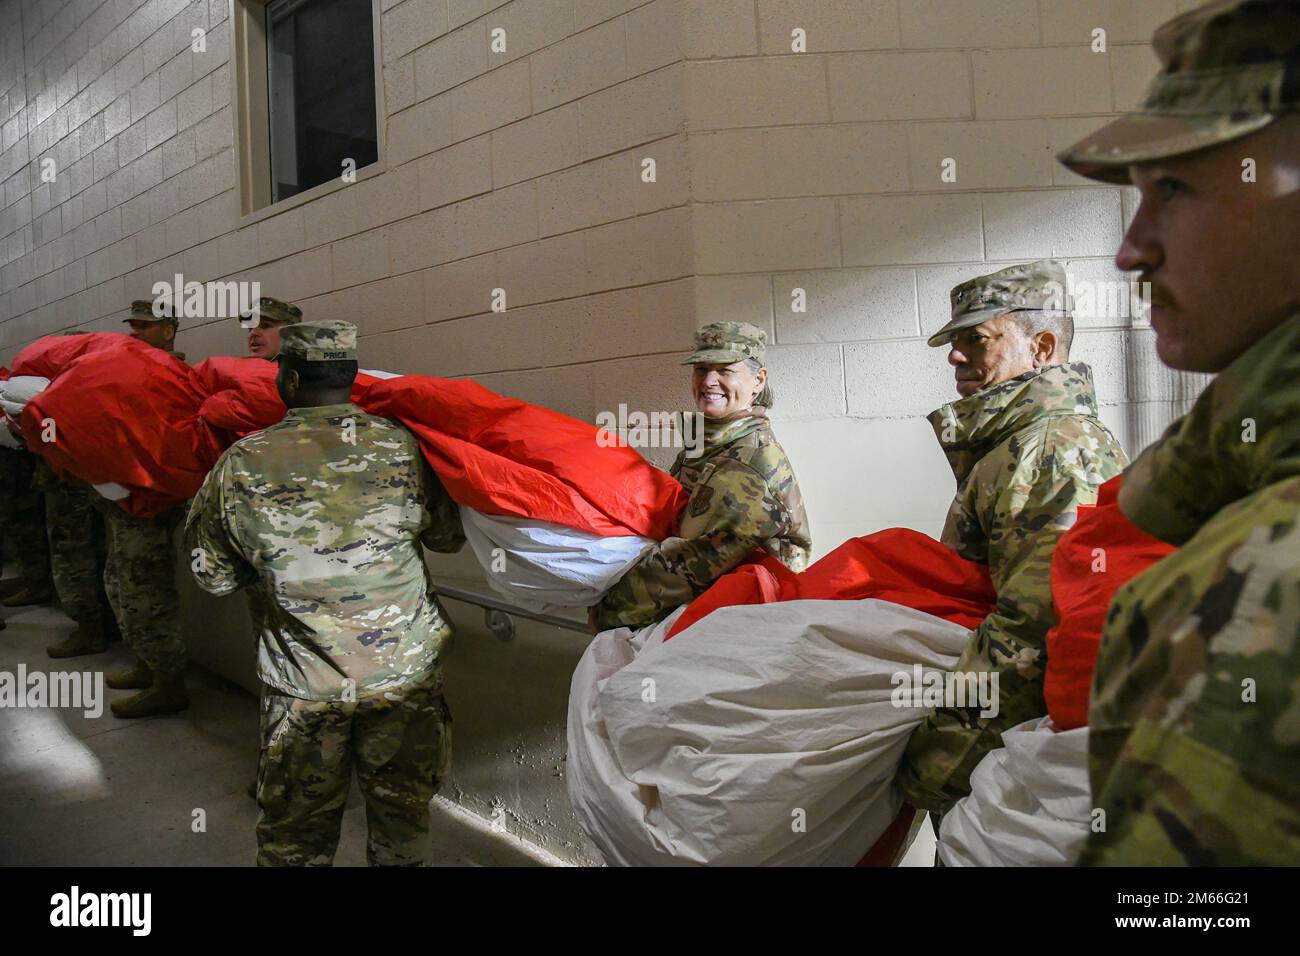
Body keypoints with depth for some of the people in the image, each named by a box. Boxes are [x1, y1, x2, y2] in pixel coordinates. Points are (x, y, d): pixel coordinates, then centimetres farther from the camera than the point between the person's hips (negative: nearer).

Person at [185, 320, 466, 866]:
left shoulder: (242, 463, -8)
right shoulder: (402, 447, -8)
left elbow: (213, 576, 1)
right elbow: (449, 537, 3)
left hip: (303, 684, 0)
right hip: (405, 674, 1)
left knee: (296, 830, 19)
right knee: (401, 810, 20)